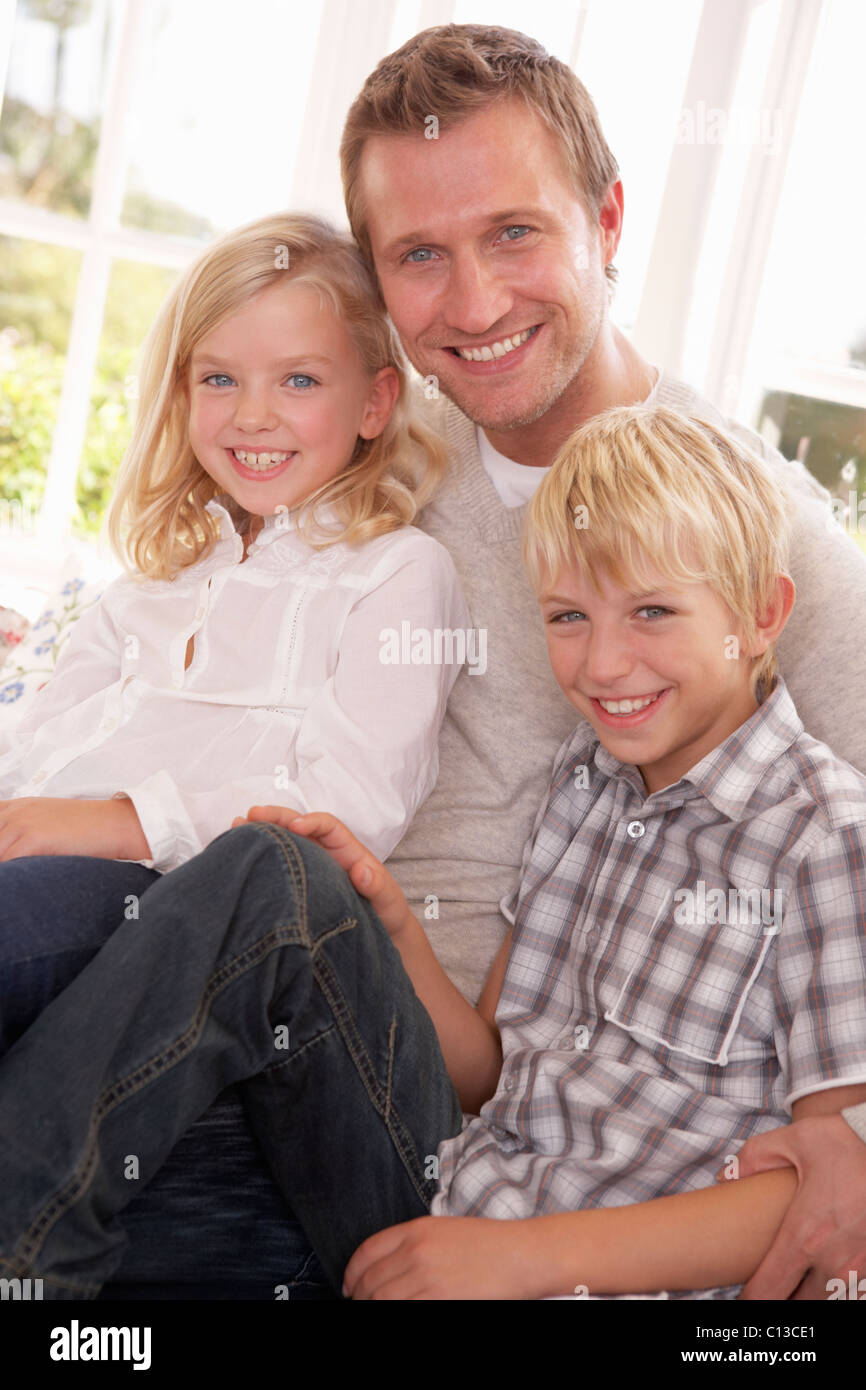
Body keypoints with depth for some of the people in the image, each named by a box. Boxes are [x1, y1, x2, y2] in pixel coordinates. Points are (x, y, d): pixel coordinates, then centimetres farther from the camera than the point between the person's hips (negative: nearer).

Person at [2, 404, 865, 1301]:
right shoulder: (585, 774, 11)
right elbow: (493, 1080, 12)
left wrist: (529, 1253, -18)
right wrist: (387, 926, -7)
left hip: (609, 1278, -6)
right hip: (445, 1206, 6)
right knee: (264, 877, -13)